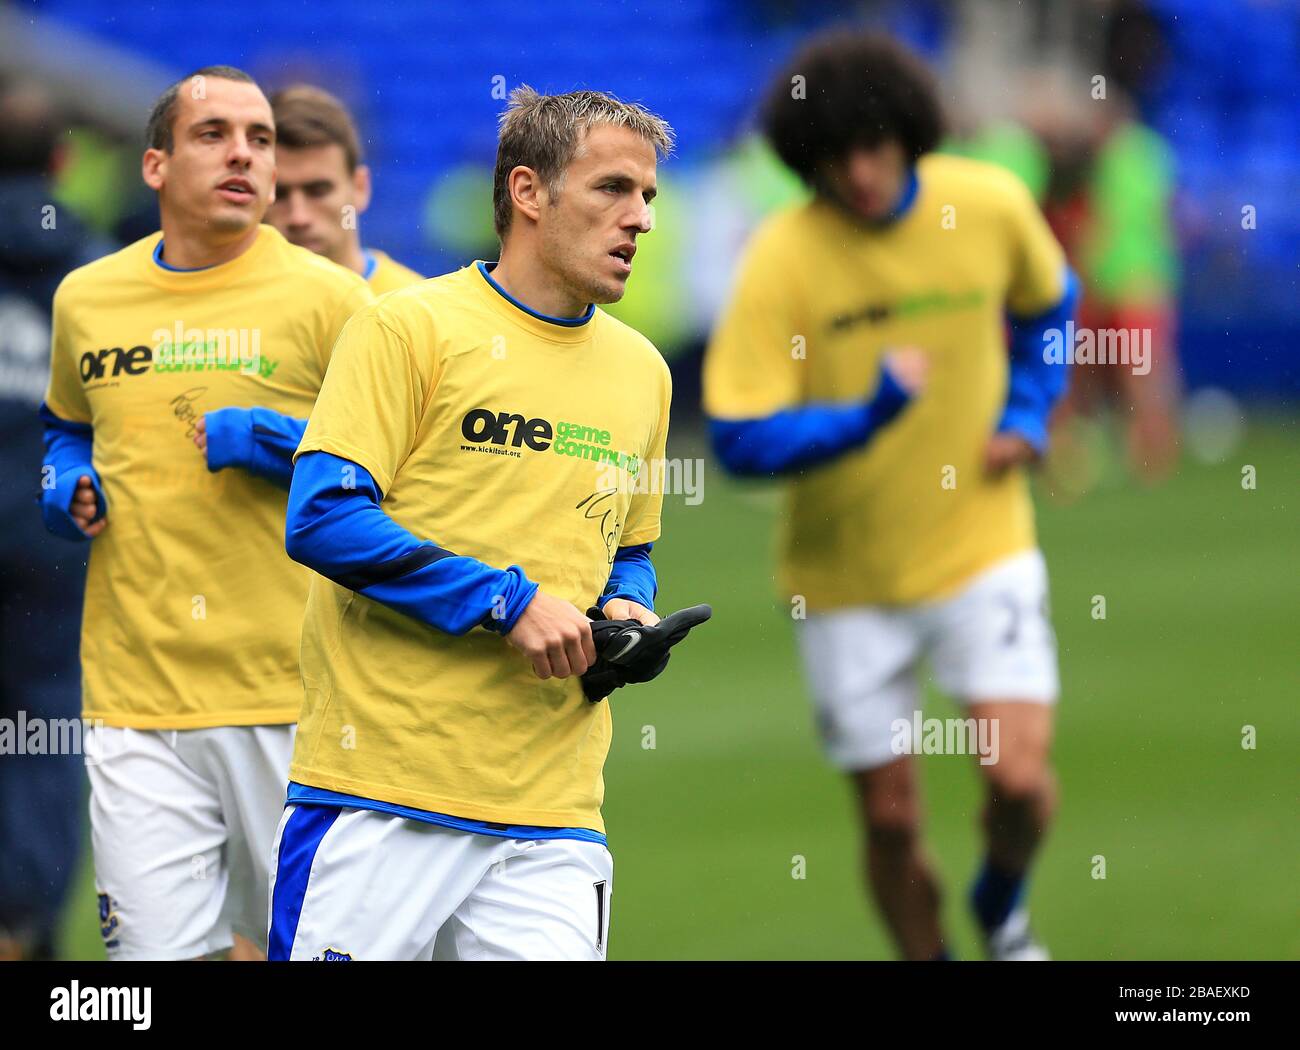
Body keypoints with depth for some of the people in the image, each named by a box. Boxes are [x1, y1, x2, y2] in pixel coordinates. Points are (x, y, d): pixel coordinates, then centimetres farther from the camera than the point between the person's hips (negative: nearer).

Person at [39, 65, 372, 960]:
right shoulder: (85, 299, 12)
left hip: (292, 698, -3)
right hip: (135, 705, 3)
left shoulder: (327, 297, -1)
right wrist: (67, 489, 11)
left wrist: (283, 447, -12)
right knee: (155, 951, -3)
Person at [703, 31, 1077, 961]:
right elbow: (740, 436, -20)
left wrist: (1027, 415, 2)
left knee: (1019, 778, -11)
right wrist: (866, 419, -34)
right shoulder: (782, 259, -18)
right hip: (847, 578, -1)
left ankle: (1002, 908, 22)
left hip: (981, 544, 1)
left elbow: (1046, 304, 15)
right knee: (891, 820, 3)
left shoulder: (992, 205, -8)